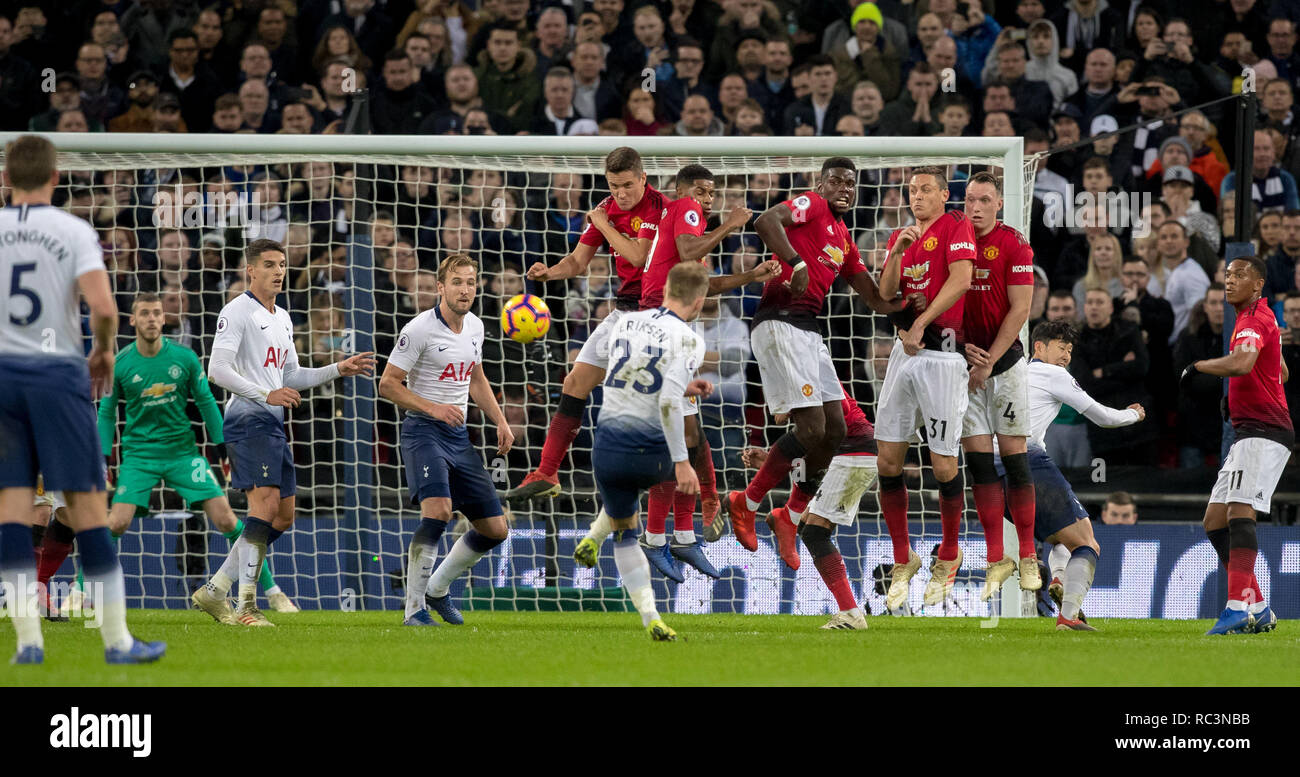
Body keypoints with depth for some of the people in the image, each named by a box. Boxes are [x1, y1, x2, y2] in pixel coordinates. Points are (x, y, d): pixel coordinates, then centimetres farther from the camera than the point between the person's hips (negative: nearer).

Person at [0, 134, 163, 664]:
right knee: (87, 505, 2)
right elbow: (103, 307, -15)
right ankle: (116, 638, 4)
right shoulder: (74, 232, -4)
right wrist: (103, 352, 5)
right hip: (57, 371, -2)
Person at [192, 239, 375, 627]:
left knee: (284, 516, 8)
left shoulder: (282, 318, 21)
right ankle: (246, 606, -22)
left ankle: (214, 591, 12)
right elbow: (217, 369, -15)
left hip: (274, 424, 10)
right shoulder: (237, 311, -7)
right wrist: (266, 394, -23)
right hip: (248, 420, -10)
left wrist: (338, 370, 17)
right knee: (266, 503, -20)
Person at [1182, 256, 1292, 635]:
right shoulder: (1254, 317, 21)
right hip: (1248, 435, 11)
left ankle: (1238, 608, -33)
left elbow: (1242, 363, -32)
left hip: (1264, 433, -11)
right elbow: (1282, 373, 35)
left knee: (1239, 512, -23)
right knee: (1214, 522, 9)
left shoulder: (1255, 319, -11)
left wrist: (1196, 366, -18)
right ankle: (1258, 609, 9)